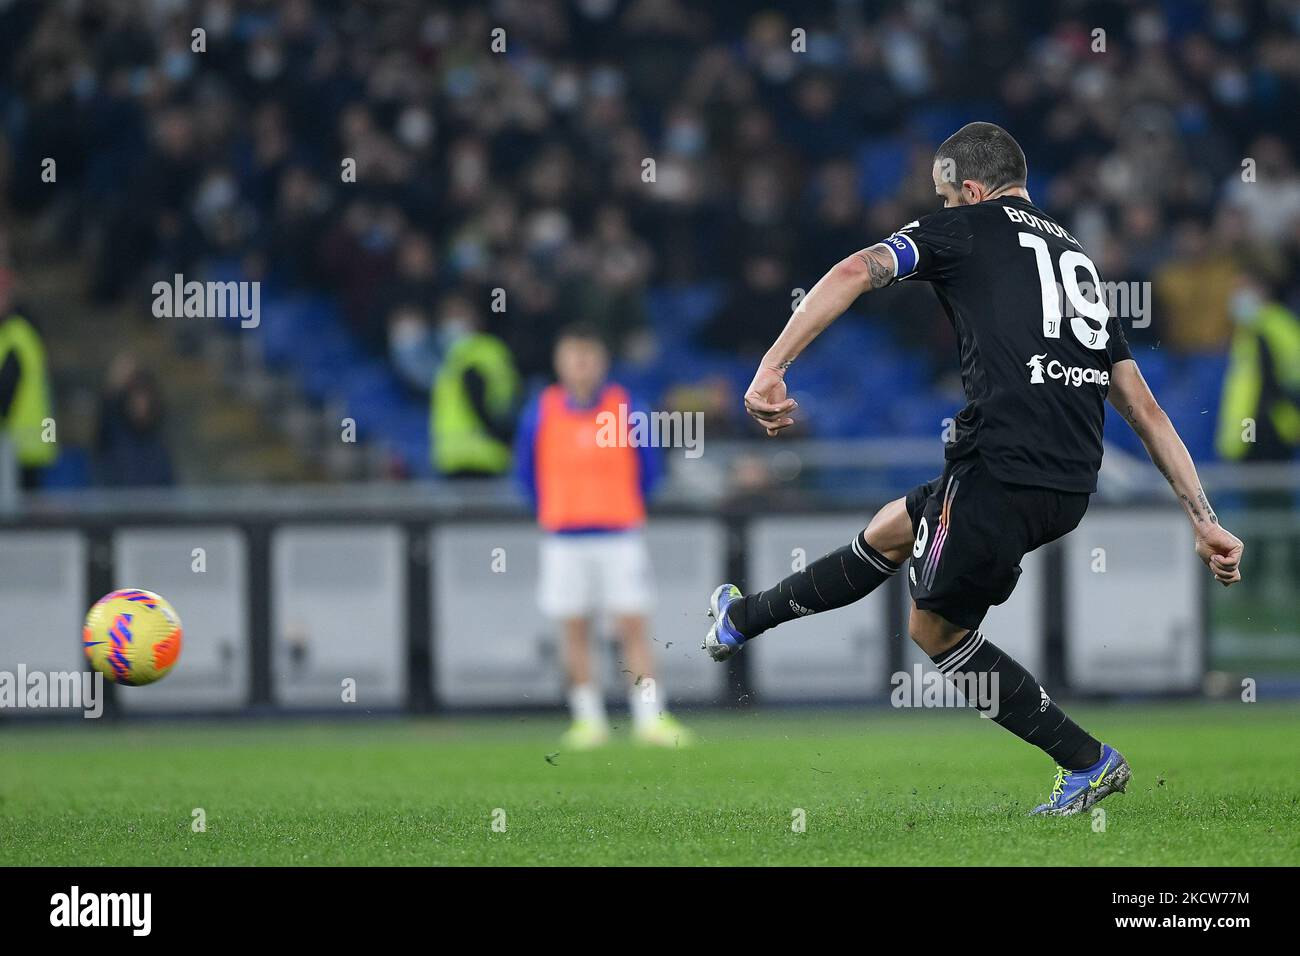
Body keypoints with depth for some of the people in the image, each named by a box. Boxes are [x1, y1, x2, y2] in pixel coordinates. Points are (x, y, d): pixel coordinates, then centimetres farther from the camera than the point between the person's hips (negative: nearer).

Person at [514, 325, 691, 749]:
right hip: (564, 539, 1)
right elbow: (526, 468, 13)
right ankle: (589, 718, 10)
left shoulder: (623, 407, -1)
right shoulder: (542, 411, 1)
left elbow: (647, 467, 10)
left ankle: (650, 717, -7)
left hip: (620, 535, -1)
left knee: (633, 626, -6)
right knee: (574, 630, 2)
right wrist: (550, 511, 12)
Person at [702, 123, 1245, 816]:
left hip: (1001, 472, -7)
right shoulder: (1077, 258, 24)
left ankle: (1088, 763, 15)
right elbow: (1145, 408, 21)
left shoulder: (965, 227, 6)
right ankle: (744, 619, 45)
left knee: (937, 629, 15)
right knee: (889, 529, 28)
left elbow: (856, 272, -12)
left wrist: (771, 368, -18)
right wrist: (1204, 521, 18)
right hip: (1073, 489, 7)